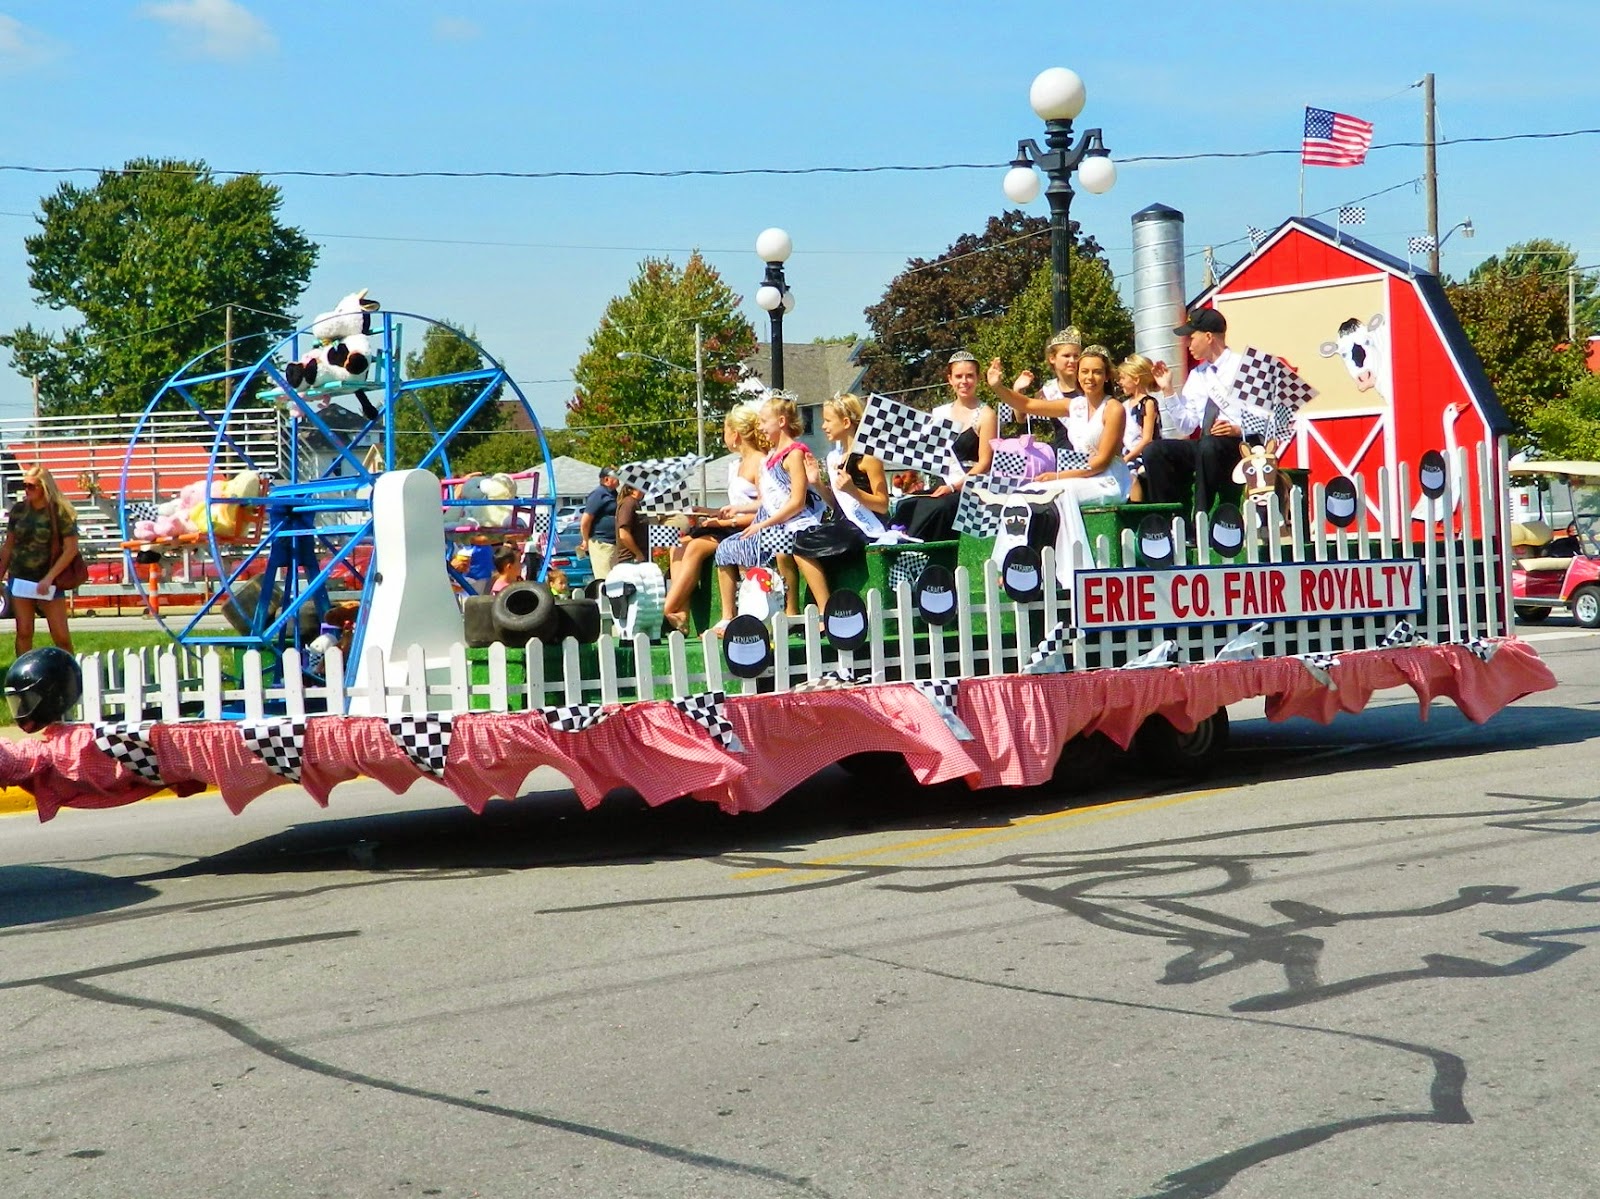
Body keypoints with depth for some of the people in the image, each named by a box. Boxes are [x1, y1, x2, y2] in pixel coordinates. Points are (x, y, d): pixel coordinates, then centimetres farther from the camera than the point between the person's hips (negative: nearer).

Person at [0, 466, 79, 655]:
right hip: (20, 578, 3)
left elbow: (71, 549, -12)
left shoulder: (61, 512, -8)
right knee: (24, 632, 2)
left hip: (48, 581, -3)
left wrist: (49, 578, -18)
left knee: (61, 636, -3)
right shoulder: (18, 510, 4)